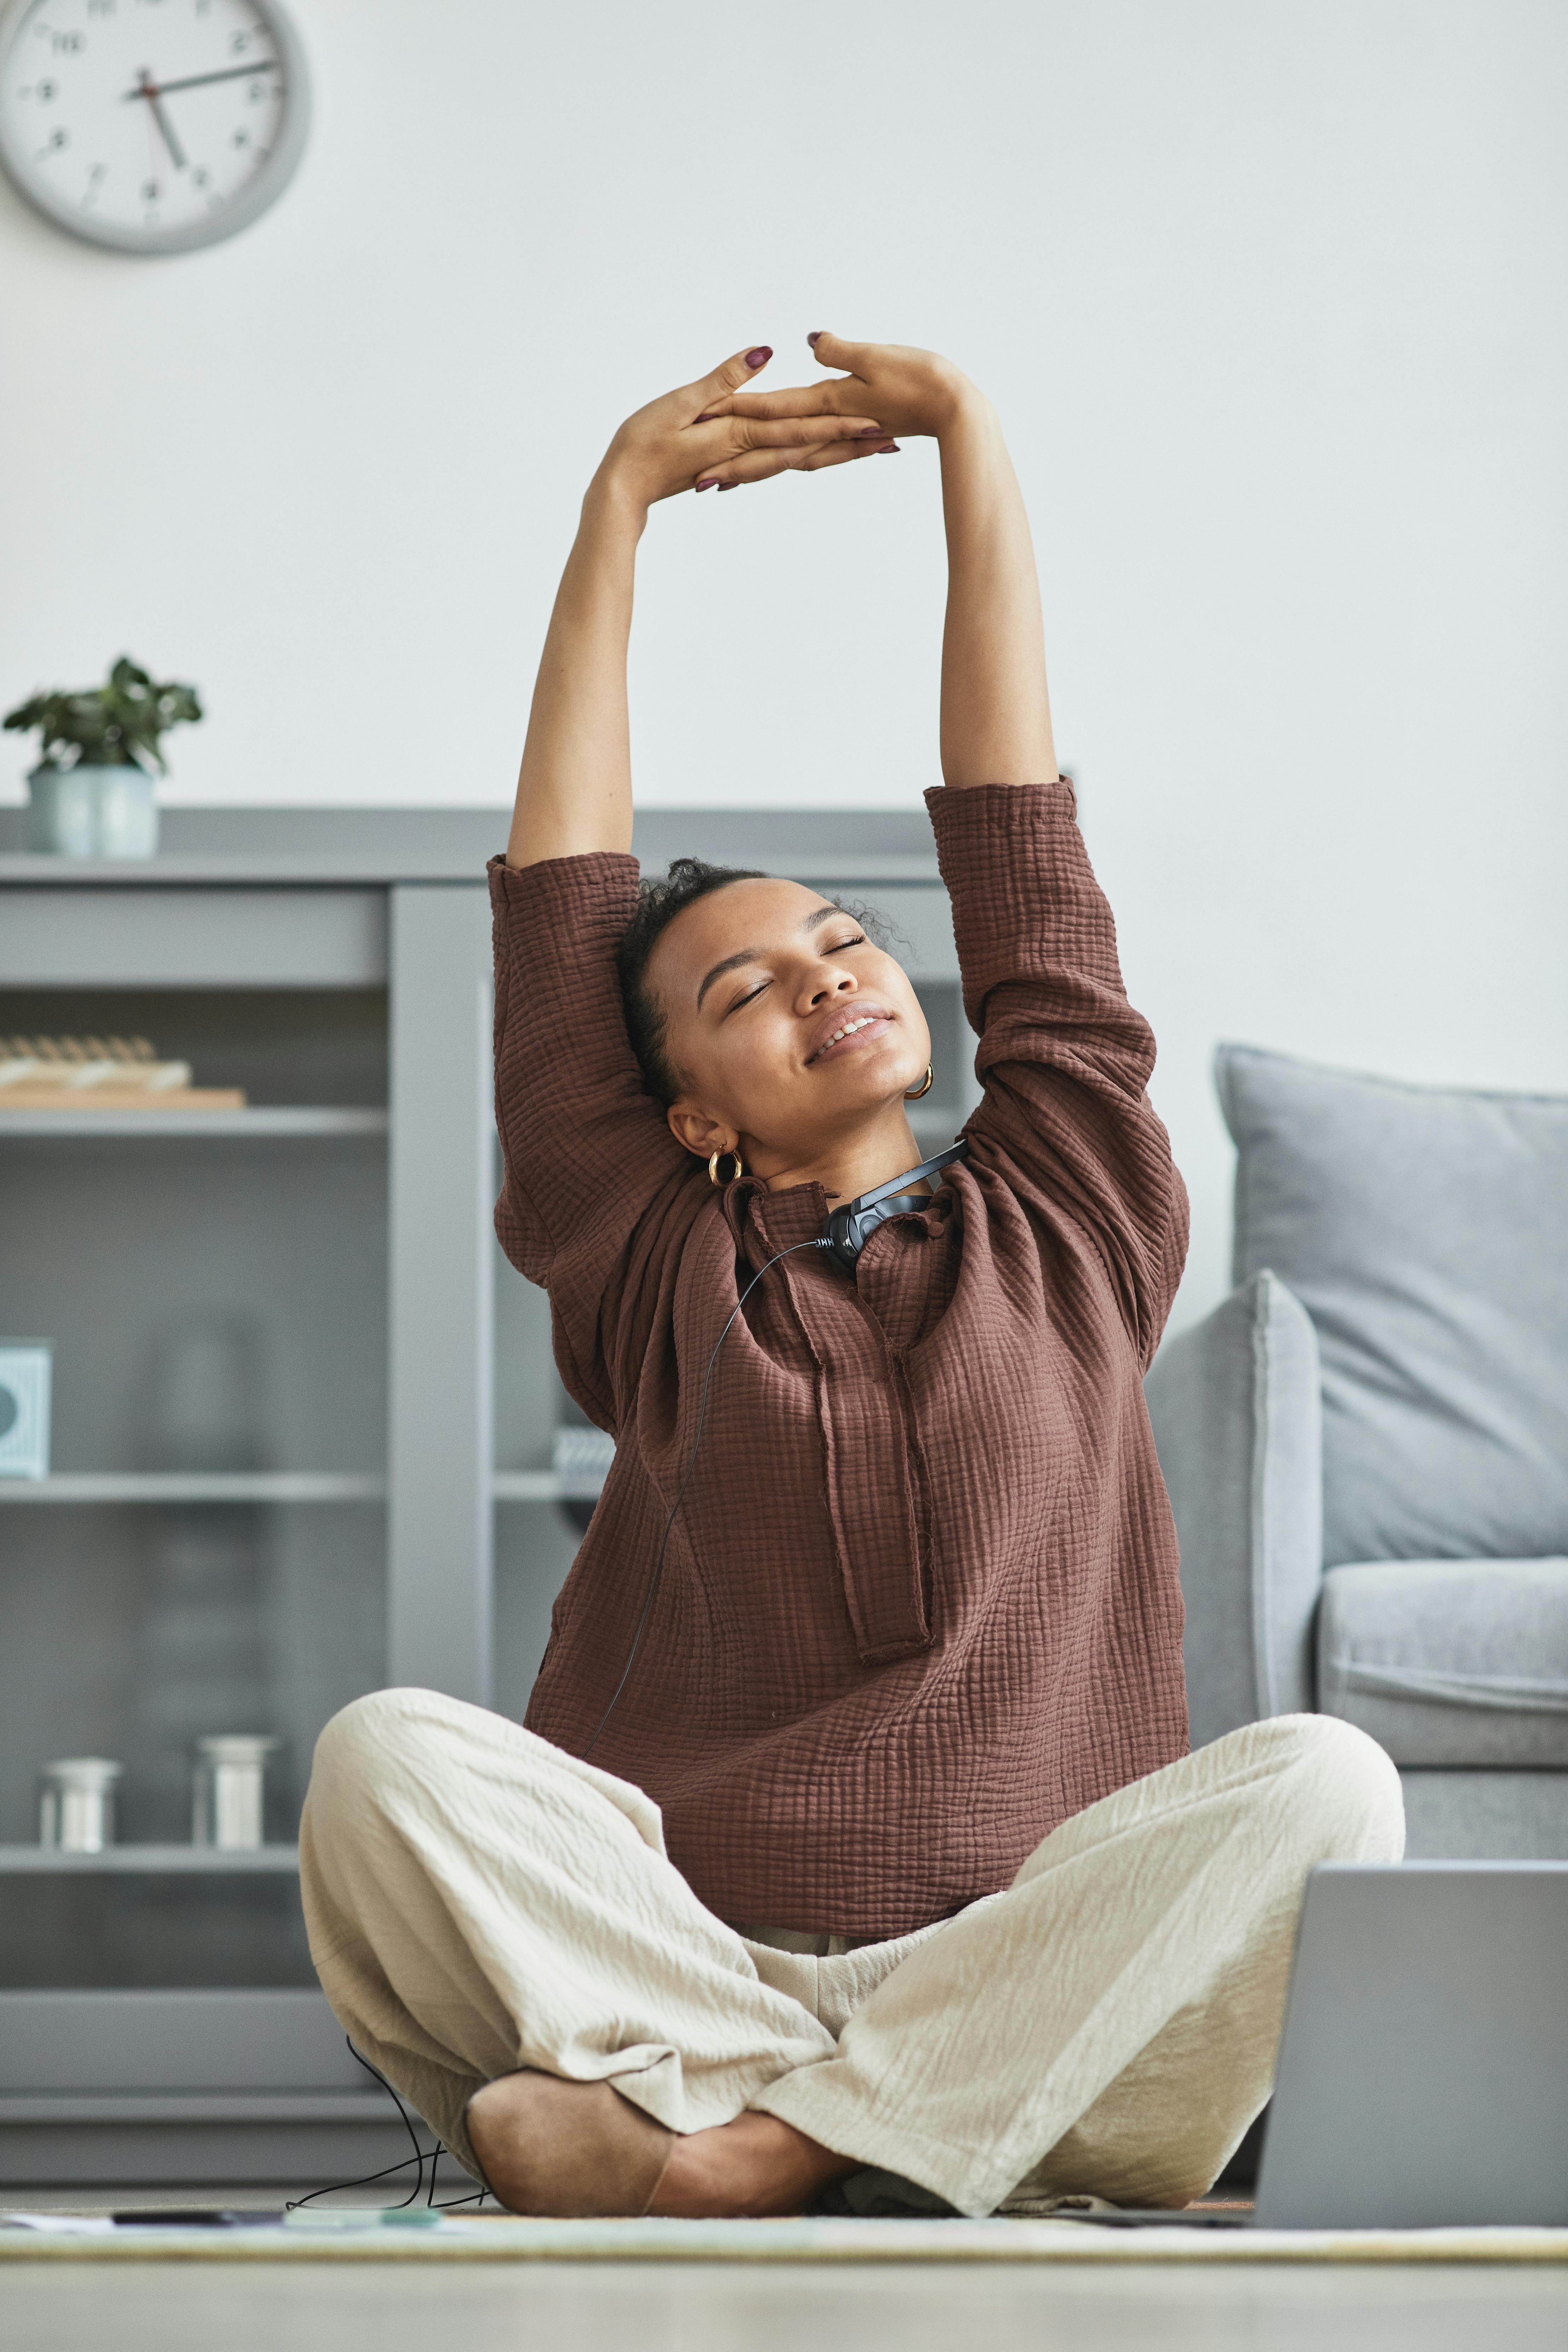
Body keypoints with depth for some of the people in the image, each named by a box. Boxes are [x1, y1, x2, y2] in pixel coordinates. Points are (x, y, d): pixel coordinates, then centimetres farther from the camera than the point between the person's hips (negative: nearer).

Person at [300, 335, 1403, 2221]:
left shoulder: (1064, 1226, 17)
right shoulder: (660, 1277, 16)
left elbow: (1016, 845, 15)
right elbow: (558, 906, 13)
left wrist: (972, 446, 14)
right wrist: (619, 504, 15)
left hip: (1028, 1992, 1)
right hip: (681, 1973, -1)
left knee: (1321, 1778, -29)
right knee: (387, 1750, -25)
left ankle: (738, 2149, -31)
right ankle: (828, 2128, -28)